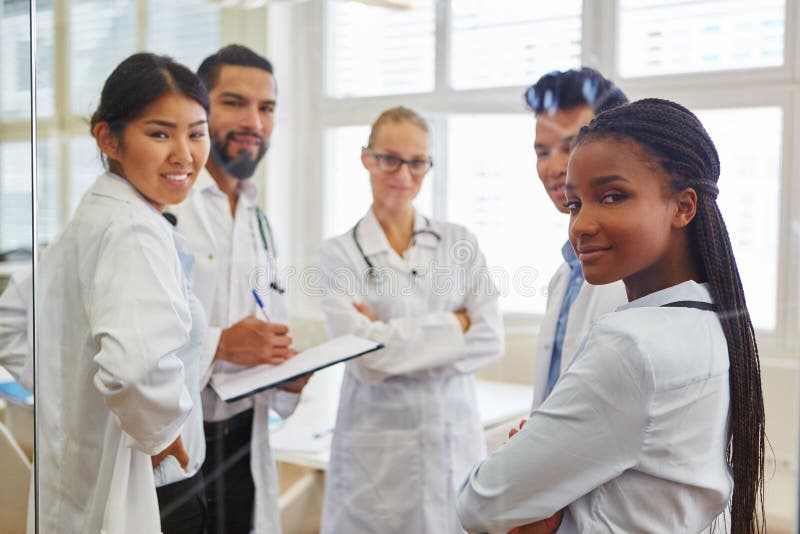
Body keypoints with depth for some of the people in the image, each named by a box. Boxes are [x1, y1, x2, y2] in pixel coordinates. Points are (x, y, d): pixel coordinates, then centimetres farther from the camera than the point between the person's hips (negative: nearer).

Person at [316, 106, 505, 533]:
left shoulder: (460, 243, 5)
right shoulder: (339, 254, -2)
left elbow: (490, 339, -5)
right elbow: (362, 354, -13)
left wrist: (394, 340, -13)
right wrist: (454, 325, -8)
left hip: (457, 443, 2)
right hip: (377, 450, -2)